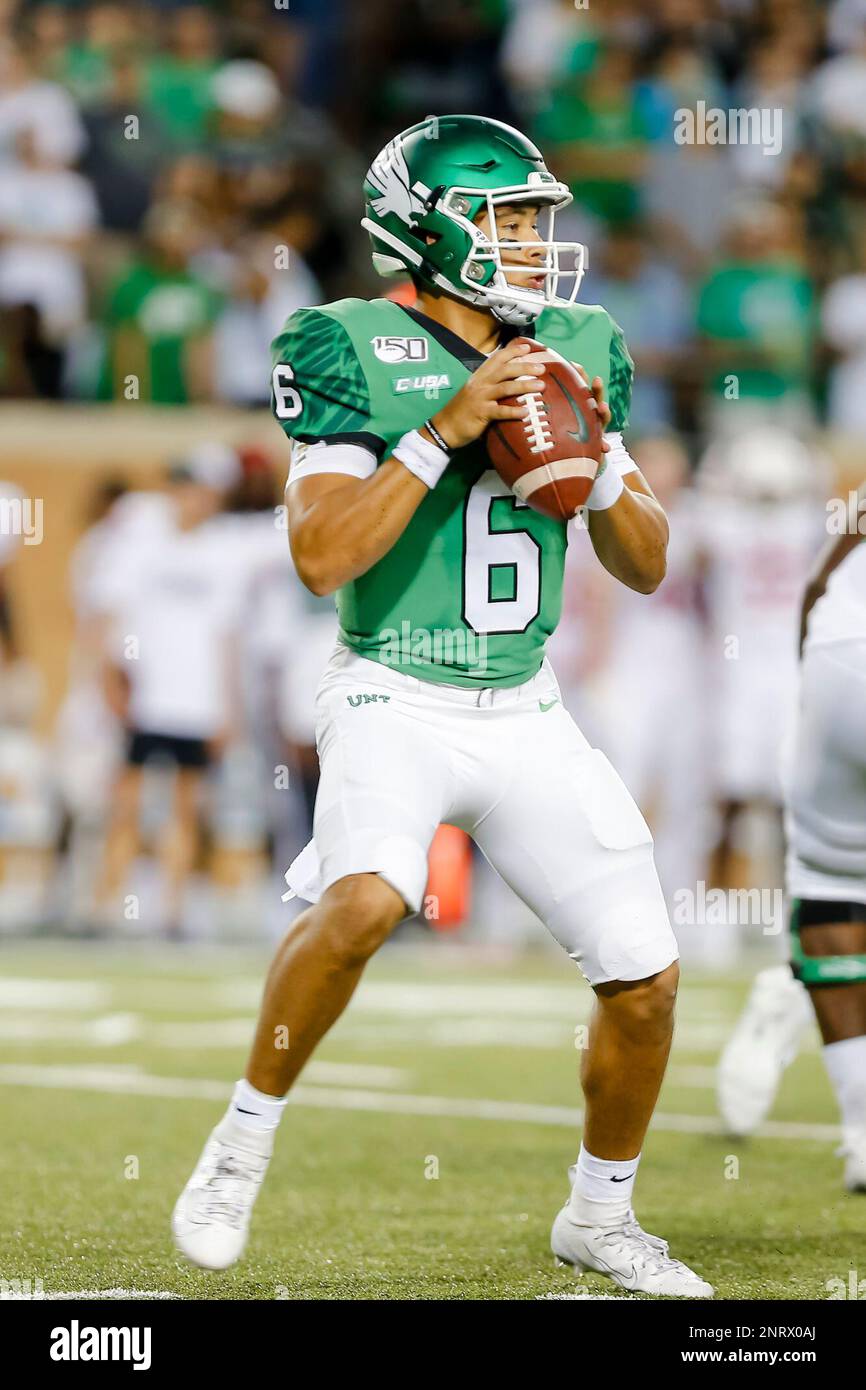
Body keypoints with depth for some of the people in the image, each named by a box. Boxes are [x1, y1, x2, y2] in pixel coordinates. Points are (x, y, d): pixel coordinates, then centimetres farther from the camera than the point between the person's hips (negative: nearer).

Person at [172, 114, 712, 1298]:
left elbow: (646, 567, 11)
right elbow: (323, 556, -18)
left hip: (527, 714, 5)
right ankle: (243, 1143, -11)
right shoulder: (353, 349, -8)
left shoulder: (577, 348, 8)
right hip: (398, 702, -5)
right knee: (364, 899, -33)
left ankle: (601, 1219, 26)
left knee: (646, 978, 2)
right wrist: (447, 429, -21)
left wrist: (596, 459, -8)